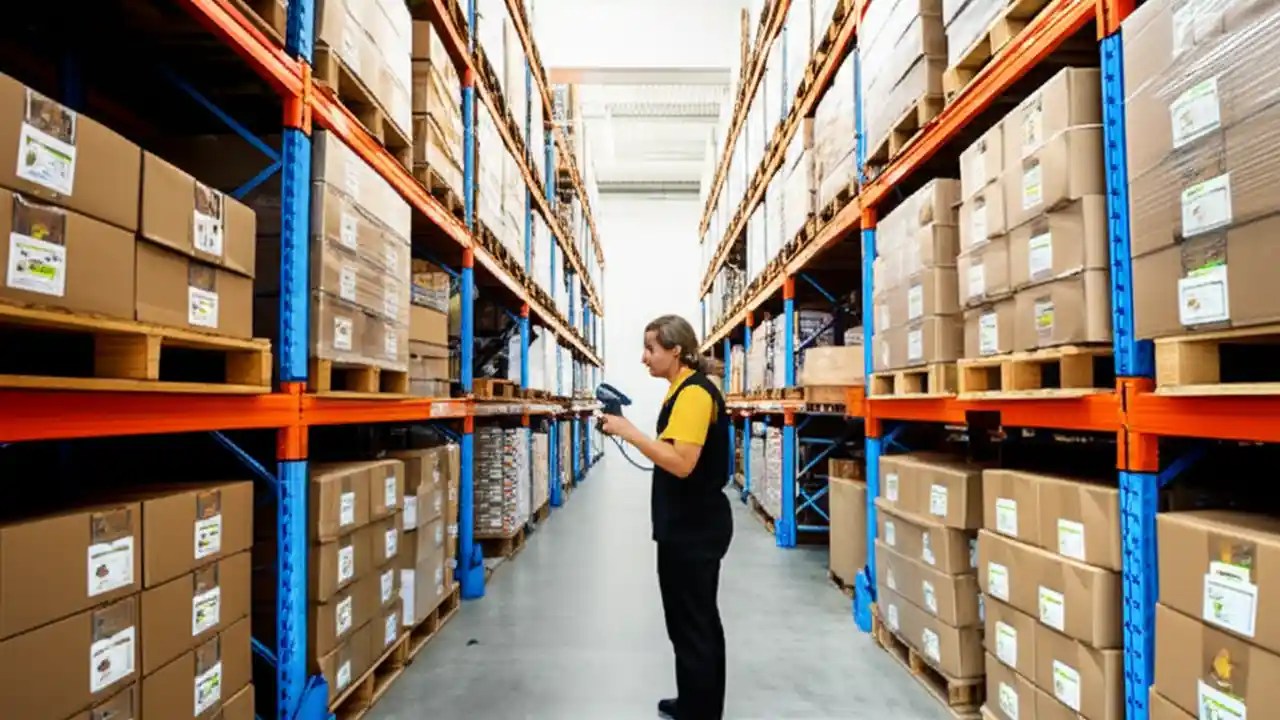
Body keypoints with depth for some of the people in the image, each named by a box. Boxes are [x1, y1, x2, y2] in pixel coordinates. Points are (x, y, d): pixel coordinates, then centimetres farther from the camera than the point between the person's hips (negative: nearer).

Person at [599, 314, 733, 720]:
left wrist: (629, 432, -25)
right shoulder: (686, 389, 11)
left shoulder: (693, 393, -20)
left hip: (693, 528, -11)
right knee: (698, 619, 21)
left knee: (692, 623, 4)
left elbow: (682, 463, -28)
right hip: (691, 524, 11)